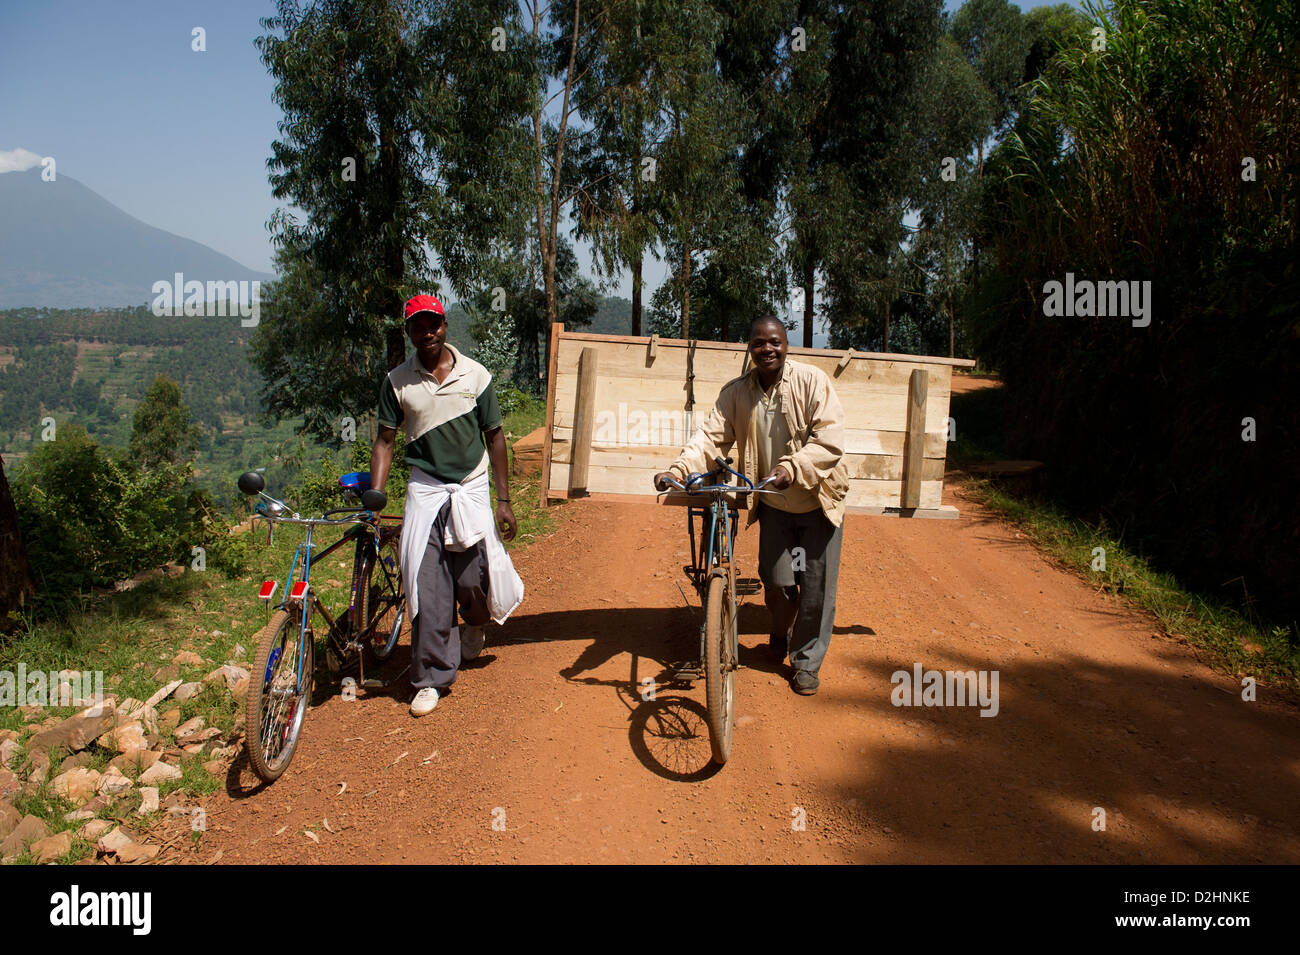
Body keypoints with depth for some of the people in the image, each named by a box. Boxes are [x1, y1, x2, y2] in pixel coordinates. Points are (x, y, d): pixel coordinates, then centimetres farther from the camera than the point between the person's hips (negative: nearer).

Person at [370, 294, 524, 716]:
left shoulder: (476, 375, -1)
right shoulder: (397, 382, -1)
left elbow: (494, 436, 4)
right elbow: (385, 442, 4)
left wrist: (504, 500, 3)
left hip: (471, 488, 0)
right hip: (424, 488, 0)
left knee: (474, 577, -3)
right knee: (427, 586, -3)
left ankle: (475, 622, 35)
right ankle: (430, 678, 9)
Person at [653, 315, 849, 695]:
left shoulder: (811, 380, -14)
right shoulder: (735, 393, -4)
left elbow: (829, 439, -21)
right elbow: (711, 437, -10)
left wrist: (792, 468, -36)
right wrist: (677, 470, -27)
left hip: (819, 501, -2)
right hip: (774, 504, 2)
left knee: (817, 589, 3)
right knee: (777, 583, 4)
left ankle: (807, 662, 24)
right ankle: (779, 635, 38)